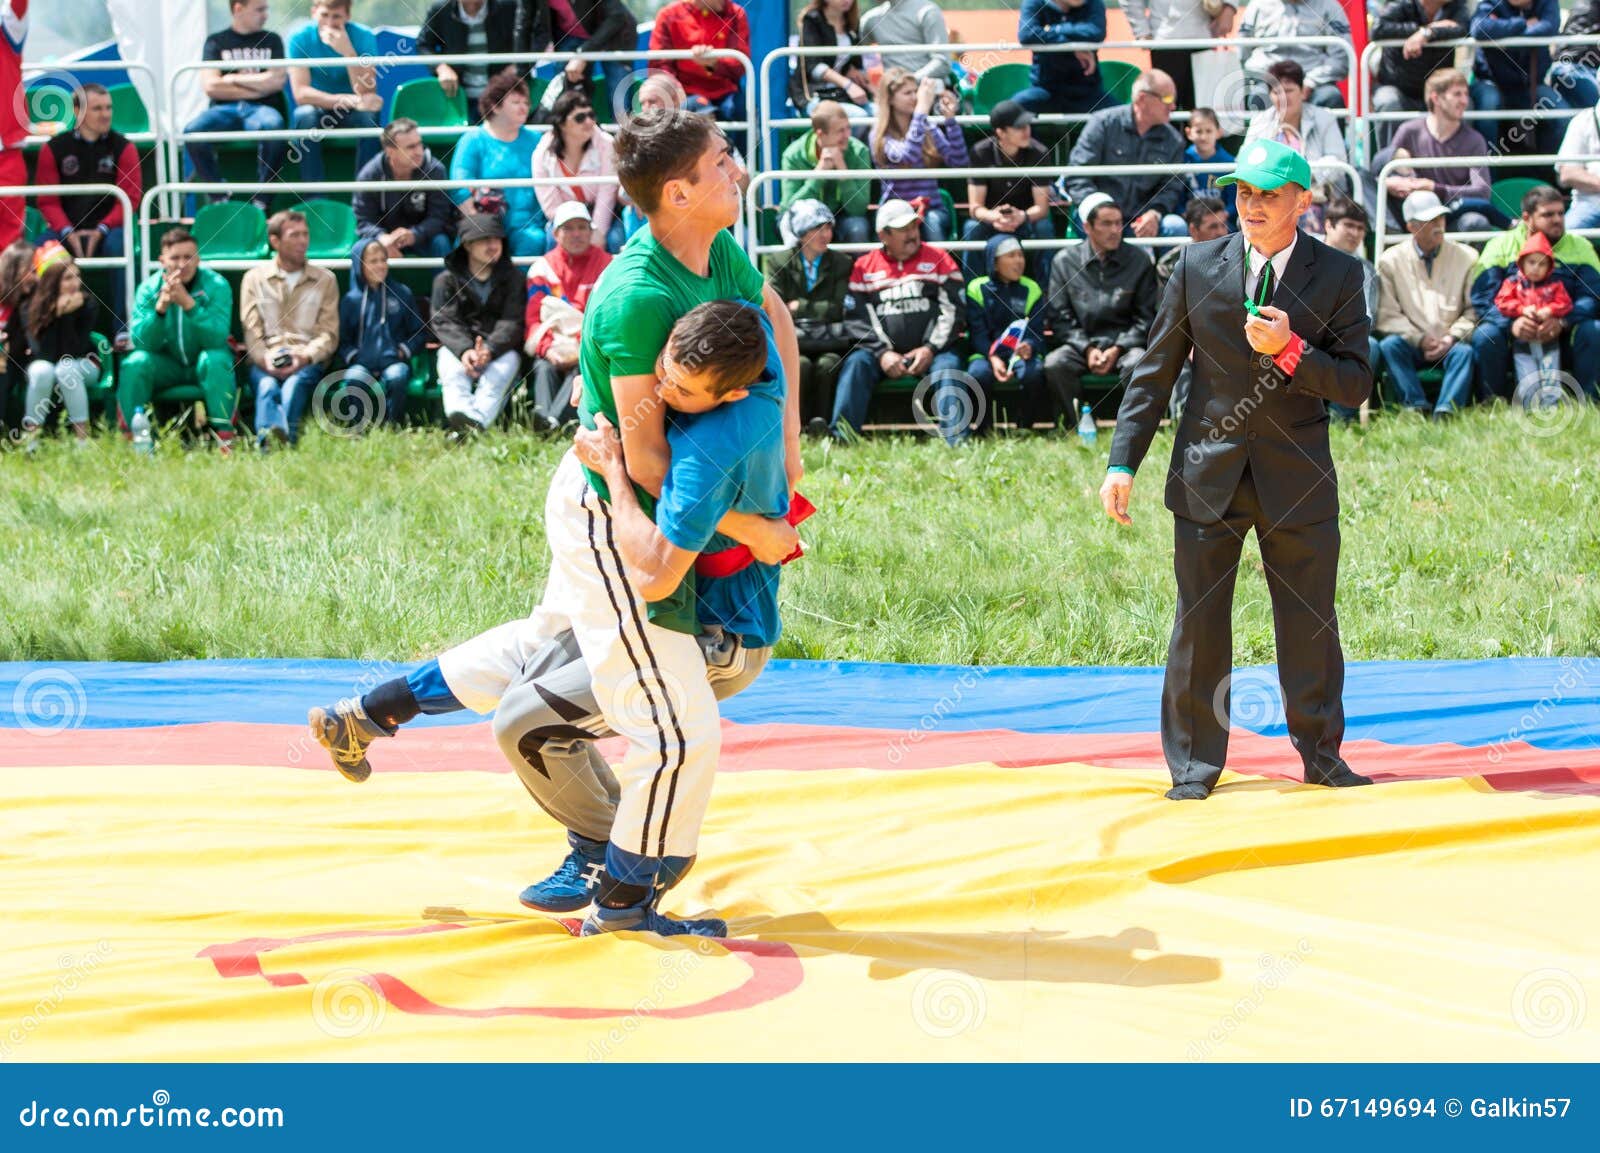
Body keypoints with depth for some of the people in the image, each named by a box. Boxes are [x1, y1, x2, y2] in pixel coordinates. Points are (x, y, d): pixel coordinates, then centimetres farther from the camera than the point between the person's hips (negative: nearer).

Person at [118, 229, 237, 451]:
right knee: (135, 363, -26)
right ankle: (133, 436, -21)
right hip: (167, 364, 2)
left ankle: (224, 435, -33)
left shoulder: (216, 285, -13)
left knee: (215, 360, -34)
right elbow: (141, 341, -16)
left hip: (203, 363, -2)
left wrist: (188, 304, -37)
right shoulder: (149, 288, -7)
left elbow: (217, 338, -25)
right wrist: (161, 306, -33)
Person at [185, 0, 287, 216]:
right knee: (193, 131, -33)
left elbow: (277, 81, 3)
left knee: (272, 125, -38)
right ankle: (219, 197, -23)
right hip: (225, 109, 0)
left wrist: (234, 79, 2)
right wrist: (258, 87, 1)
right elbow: (210, 86, 0)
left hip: (261, 108, 0)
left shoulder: (271, 40, 18)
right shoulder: (216, 42, 13)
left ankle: (261, 199, -30)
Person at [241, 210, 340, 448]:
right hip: (265, 360, 0)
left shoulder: (325, 280, 19)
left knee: (296, 383, -36)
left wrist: (305, 356, -12)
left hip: (308, 360, 0)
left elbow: (329, 333, 9)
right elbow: (251, 330, 7)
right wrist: (265, 358, -15)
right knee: (267, 386, -35)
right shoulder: (254, 279, 19)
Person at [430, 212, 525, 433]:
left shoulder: (512, 278, 11)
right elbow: (444, 322, -3)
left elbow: (512, 323, -3)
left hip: (500, 350, 0)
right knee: (449, 361, -33)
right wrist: (464, 350, -25)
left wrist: (490, 349, -24)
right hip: (458, 346, 0)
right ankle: (459, 418, -61)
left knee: (509, 360, -33)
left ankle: (477, 422, -55)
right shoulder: (447, 280, 11)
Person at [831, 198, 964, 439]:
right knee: (856, 363, -26)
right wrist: (882, 353, -12)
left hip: (930, 349, -1)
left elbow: (953, 309, 3)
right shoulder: (864, 266, 11)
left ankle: (953, 440, -41)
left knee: (948, 365, -30)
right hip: (883, 352, 1)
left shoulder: (938, 259, 10)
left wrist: (930, 349, -11)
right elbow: (856, 318, 3)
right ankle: (841, 434, -37)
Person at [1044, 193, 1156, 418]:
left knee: (1137, 363, -35)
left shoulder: (1139, 260, 4)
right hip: (1081, 343, 1)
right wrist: (1087, 348, -11)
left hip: (1124, 344, -1)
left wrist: (1117, 349, -9)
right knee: (1054, 364, -31)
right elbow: (1059, 317, 4)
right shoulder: (1065, 261, 5)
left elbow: (1146, 318, 5)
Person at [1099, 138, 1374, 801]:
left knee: (1310, 622, 5)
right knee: (1198, 622, 2)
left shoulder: (1337, 276, -2)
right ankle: (1194, 766, 9)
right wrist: (1123, 462, 0)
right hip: (1208, 471, 1)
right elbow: (1155, 372, 5)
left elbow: (1355, 384, -4)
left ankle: (1321, 753, 19)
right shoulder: (1198, 267, 1)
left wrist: (1290, 349, -20)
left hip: (1296, 474, 0)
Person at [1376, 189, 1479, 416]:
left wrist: (1452, 337, -13)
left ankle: (1446, 411, -43)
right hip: (1411, 346, 0)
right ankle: (1416, 406, -34)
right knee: (1388, 345, -29)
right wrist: (1419, 339, -13)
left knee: (1465, 351, -31)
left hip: (1450, 345, 0)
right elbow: (1387, 315, -2)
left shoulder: (1466, 257, 7)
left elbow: (1474, 310, 3)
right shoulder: (1391, 261, 5)